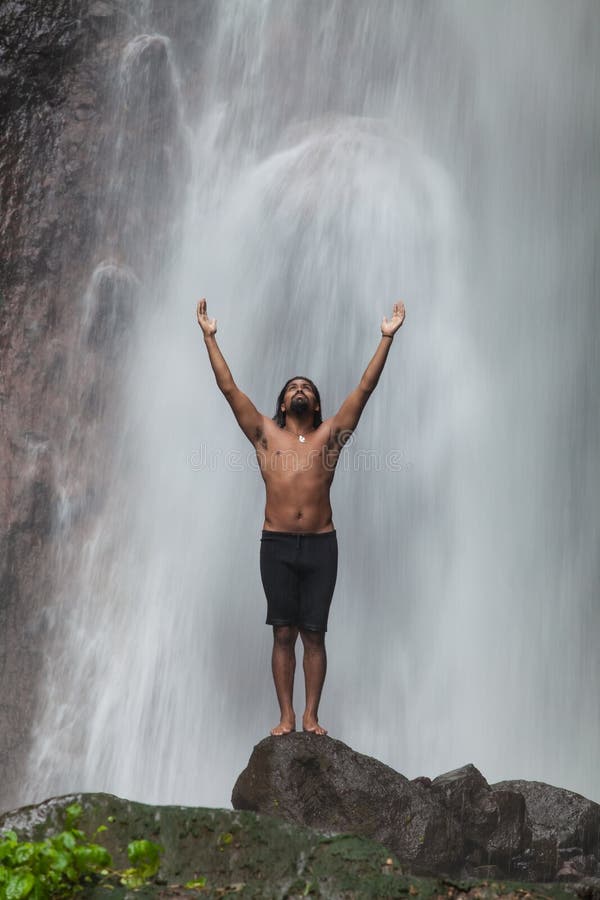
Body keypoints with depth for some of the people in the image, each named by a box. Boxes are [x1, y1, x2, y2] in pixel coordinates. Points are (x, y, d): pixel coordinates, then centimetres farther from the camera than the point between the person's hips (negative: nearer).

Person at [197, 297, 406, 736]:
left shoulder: (330, 434, 9)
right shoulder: (266, 434, 9)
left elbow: (365, 387, 5)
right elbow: (229, 387, 7)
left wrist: (387, 338, 1)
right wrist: (210, 337, 6)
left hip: (320, 544, 0)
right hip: (277, 545, 0)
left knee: (314, 635, 4)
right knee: (283, 634, 4)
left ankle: (312, 716, 12)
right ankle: (286, 717, 12)